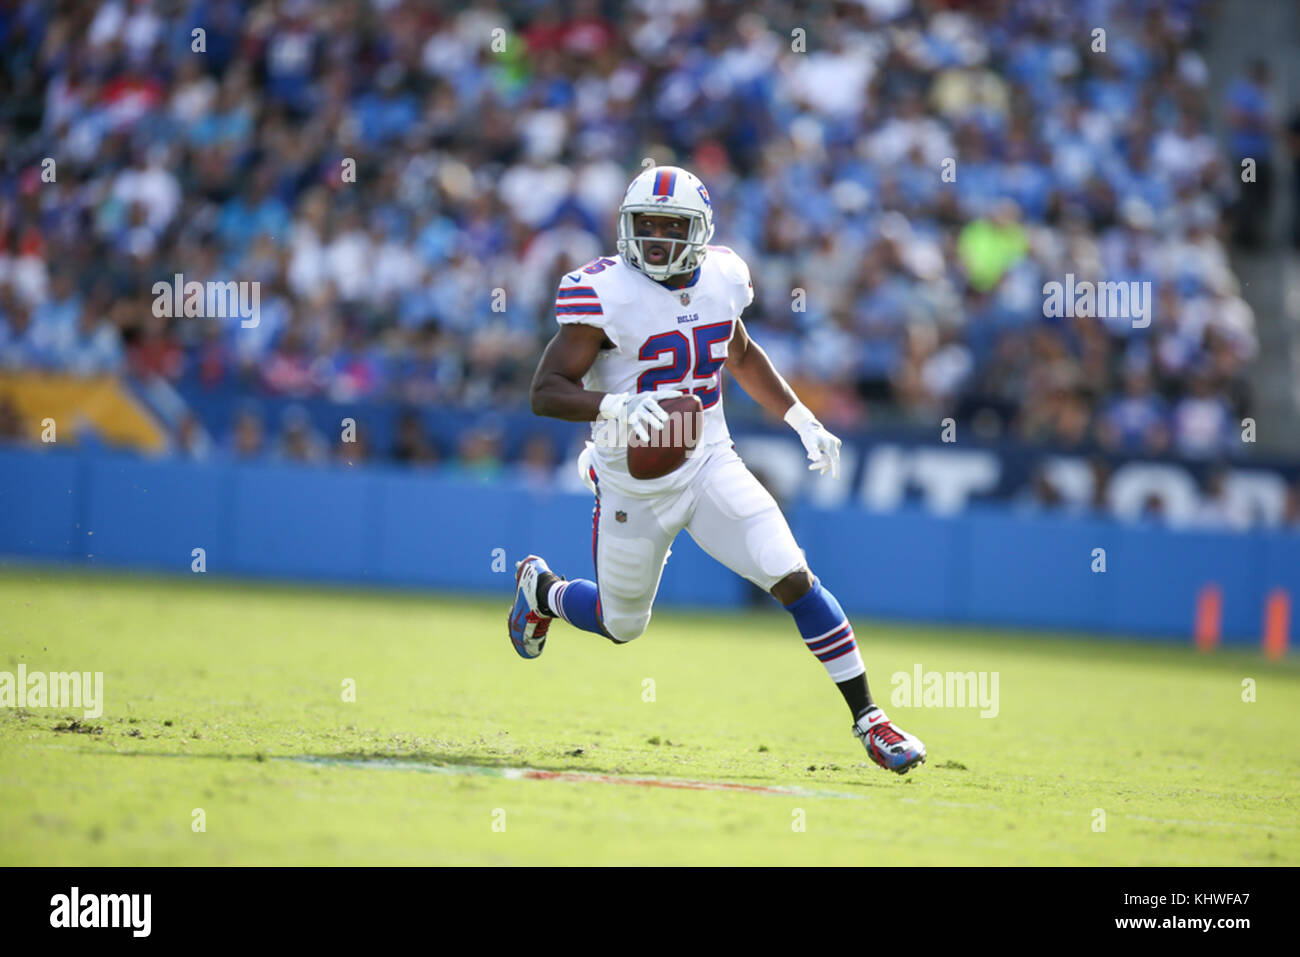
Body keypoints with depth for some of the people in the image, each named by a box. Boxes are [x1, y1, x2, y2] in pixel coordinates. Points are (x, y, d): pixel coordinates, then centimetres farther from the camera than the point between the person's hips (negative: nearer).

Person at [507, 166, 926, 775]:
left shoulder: (720, 279, -3)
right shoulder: (606, 293, -19)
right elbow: (546, 391, -23)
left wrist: (803, 422, 16)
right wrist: (614, 406, -40)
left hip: (709, 464, 3)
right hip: (635, 484, -3)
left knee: (792, 578, -14)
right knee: (621, 626, 14)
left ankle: (868, 718, -6)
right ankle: (541, 588, 48)